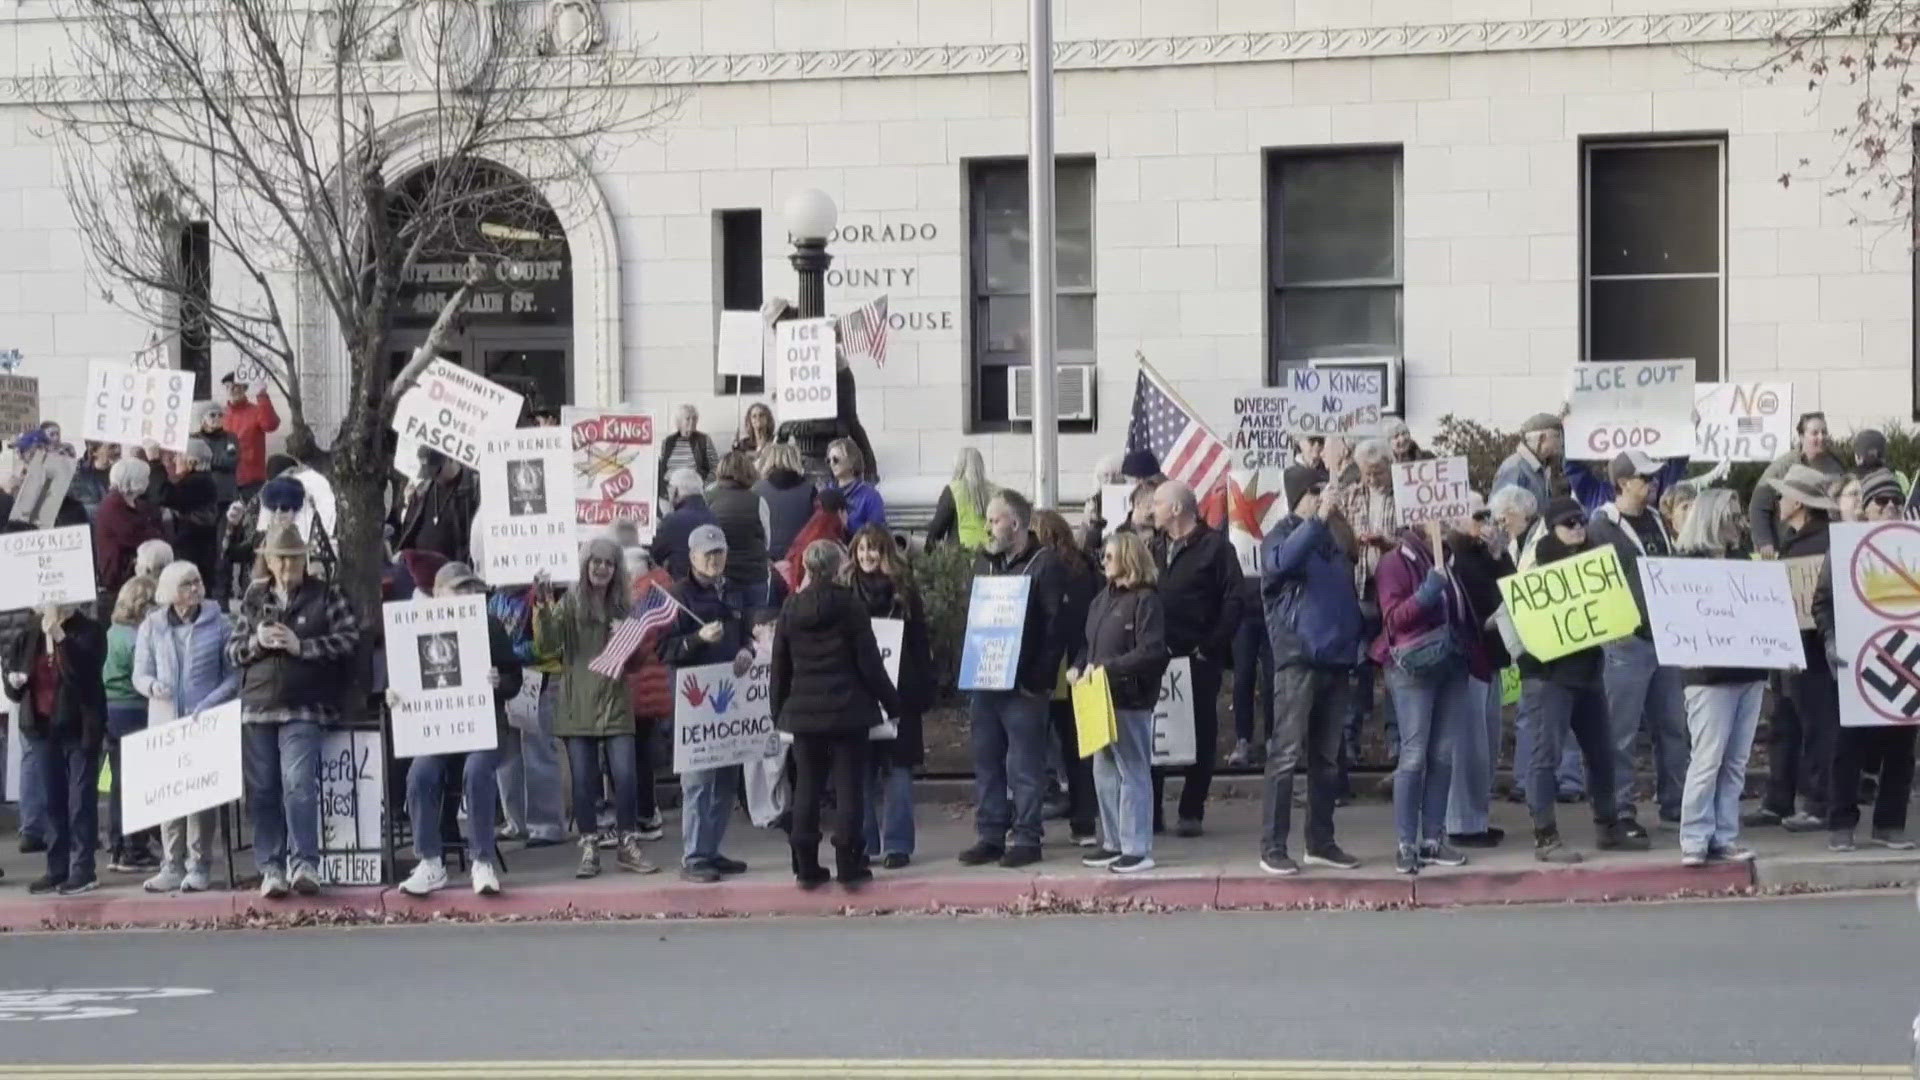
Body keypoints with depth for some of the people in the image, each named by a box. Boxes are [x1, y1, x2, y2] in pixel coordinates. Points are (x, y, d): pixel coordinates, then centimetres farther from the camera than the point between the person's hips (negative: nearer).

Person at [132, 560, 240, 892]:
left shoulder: (219, 624, 1)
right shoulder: (151, 627, 8)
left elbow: (234, 675, 1)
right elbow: (140, 674, 10)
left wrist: (209, 706, -12)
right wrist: (153, 686, -13)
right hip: (165, 722, 2)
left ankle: (199, 867, 3)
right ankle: (172, 866, 7)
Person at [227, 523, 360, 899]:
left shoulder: (327, 596, 6)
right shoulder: (253, 599, 16)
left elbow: (350, 640, -4)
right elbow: (232, 650, 15)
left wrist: (301, 645, -11)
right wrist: (256, 642, -6)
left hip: (303, 709, -4)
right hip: (257, 707, 4)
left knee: (298, 783, -17)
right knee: (262, 790, 1)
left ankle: (305, 863, -16)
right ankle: (271, 868, 5)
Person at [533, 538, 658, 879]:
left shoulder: (623, 606, 10)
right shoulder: (569, 603, 2)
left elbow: (637, 659, 15)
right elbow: (547, 644, -12)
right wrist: (543, 609, -25)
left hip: (616, 705, 2)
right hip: (578, 707, -2)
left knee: (625, 777, -5)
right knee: (583, 781, 1)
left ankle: (628, 845, 6)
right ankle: (589, 849, 8)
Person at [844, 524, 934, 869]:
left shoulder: (903, 591, 2)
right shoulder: (846, 592, 6)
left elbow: (921, 643, 1)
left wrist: (923, 692, -6)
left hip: (897, 691, -2)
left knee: (897, 767, -1)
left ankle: (897, 844, 4)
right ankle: (865, 842, 13)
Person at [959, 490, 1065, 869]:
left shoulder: (1043, 565, -7)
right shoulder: (983, 563, 15)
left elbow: (1056, 625, -12)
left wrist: (1039, 678, -16)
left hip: (1022, 685, -7)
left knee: (1025, 766, -2)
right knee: (986, 763, 9)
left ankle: (1026, 838, 4)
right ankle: (989, 836, 15)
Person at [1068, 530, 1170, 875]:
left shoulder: (1145, 600, -11)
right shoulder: (1102, 599, 15)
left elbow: (1150, 652, -19)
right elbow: (1087, 640, 22)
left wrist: (1106, 668, -20)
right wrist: (1078, 666, 2)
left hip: (1130, 701, -9)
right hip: (1101, 697, 9)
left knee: (1133, 772, -4)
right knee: (1104, 771, 14)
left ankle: (1138, 849, -1)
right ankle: (1113, 842, 23)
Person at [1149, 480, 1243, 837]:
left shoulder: (1214, 546, -4)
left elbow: (1233, 602, -9)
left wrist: (1212, 646, -14)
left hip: (1199, 659, -5)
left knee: (1200, 736, 2)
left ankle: (1192, 811, 8)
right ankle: (1149, 810, 10)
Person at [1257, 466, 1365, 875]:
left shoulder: (1335, 539, 18)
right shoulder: (1283, 536, -1)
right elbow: (1281, 562, -25)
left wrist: (1359, 647, 11)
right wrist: (1318, 519, -27)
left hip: (1336, 661, 7)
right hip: (1297, 660, -7)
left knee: (1327, 758, 10)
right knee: (1286, 754, -9)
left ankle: (1321, 842, 16)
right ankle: (1273, 846, -8)